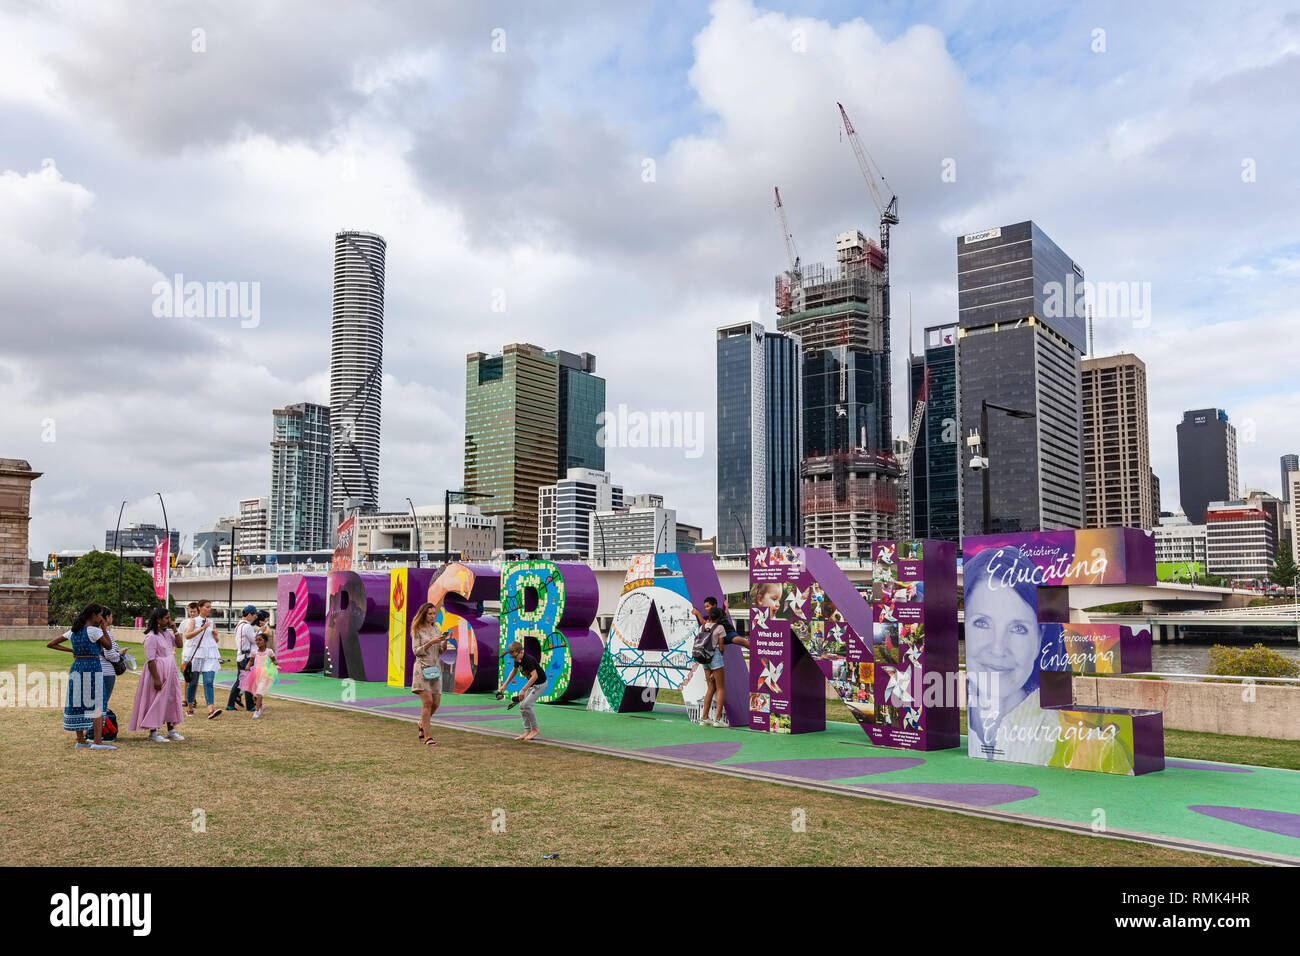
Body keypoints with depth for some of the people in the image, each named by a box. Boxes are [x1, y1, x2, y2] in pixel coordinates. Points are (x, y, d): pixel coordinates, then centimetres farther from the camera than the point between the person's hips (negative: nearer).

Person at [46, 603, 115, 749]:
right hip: (92, 667, -7)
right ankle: (98, 742, -8)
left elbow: (51, 644, 16)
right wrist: (103, 628, 2)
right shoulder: (94, 630, -11)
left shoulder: (72, 631, 10)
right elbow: (109, 646, -1)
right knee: (96, 704, -5)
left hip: (76, 666, 8)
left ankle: (80, 740, 17)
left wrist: (71, 650, 14)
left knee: (78, 703, 11)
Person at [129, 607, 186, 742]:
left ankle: (171, 731, 21)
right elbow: (150, 660, -19)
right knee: (156, 701, -1)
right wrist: (156, 679, -21)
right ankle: (153, 733, 8)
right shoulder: (151, 637, -16)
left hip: (170, 672, 9)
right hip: (157, 671, -9)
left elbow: (179, 644, 12)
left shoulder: (167, 633, 9)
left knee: (171, 700, 12)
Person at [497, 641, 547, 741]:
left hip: (540, 684, -9)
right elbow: (514, 671, 18)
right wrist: (505, 685, 14)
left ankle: (534, 729, -5)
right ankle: (527, 731, 8)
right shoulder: (518, 660, -2)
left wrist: (523, 690, -39)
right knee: (522, 706, 3)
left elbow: (534, 676, -37)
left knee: (526, 704, -19)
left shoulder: (528, 660, -29)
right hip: (531, 684, 9)